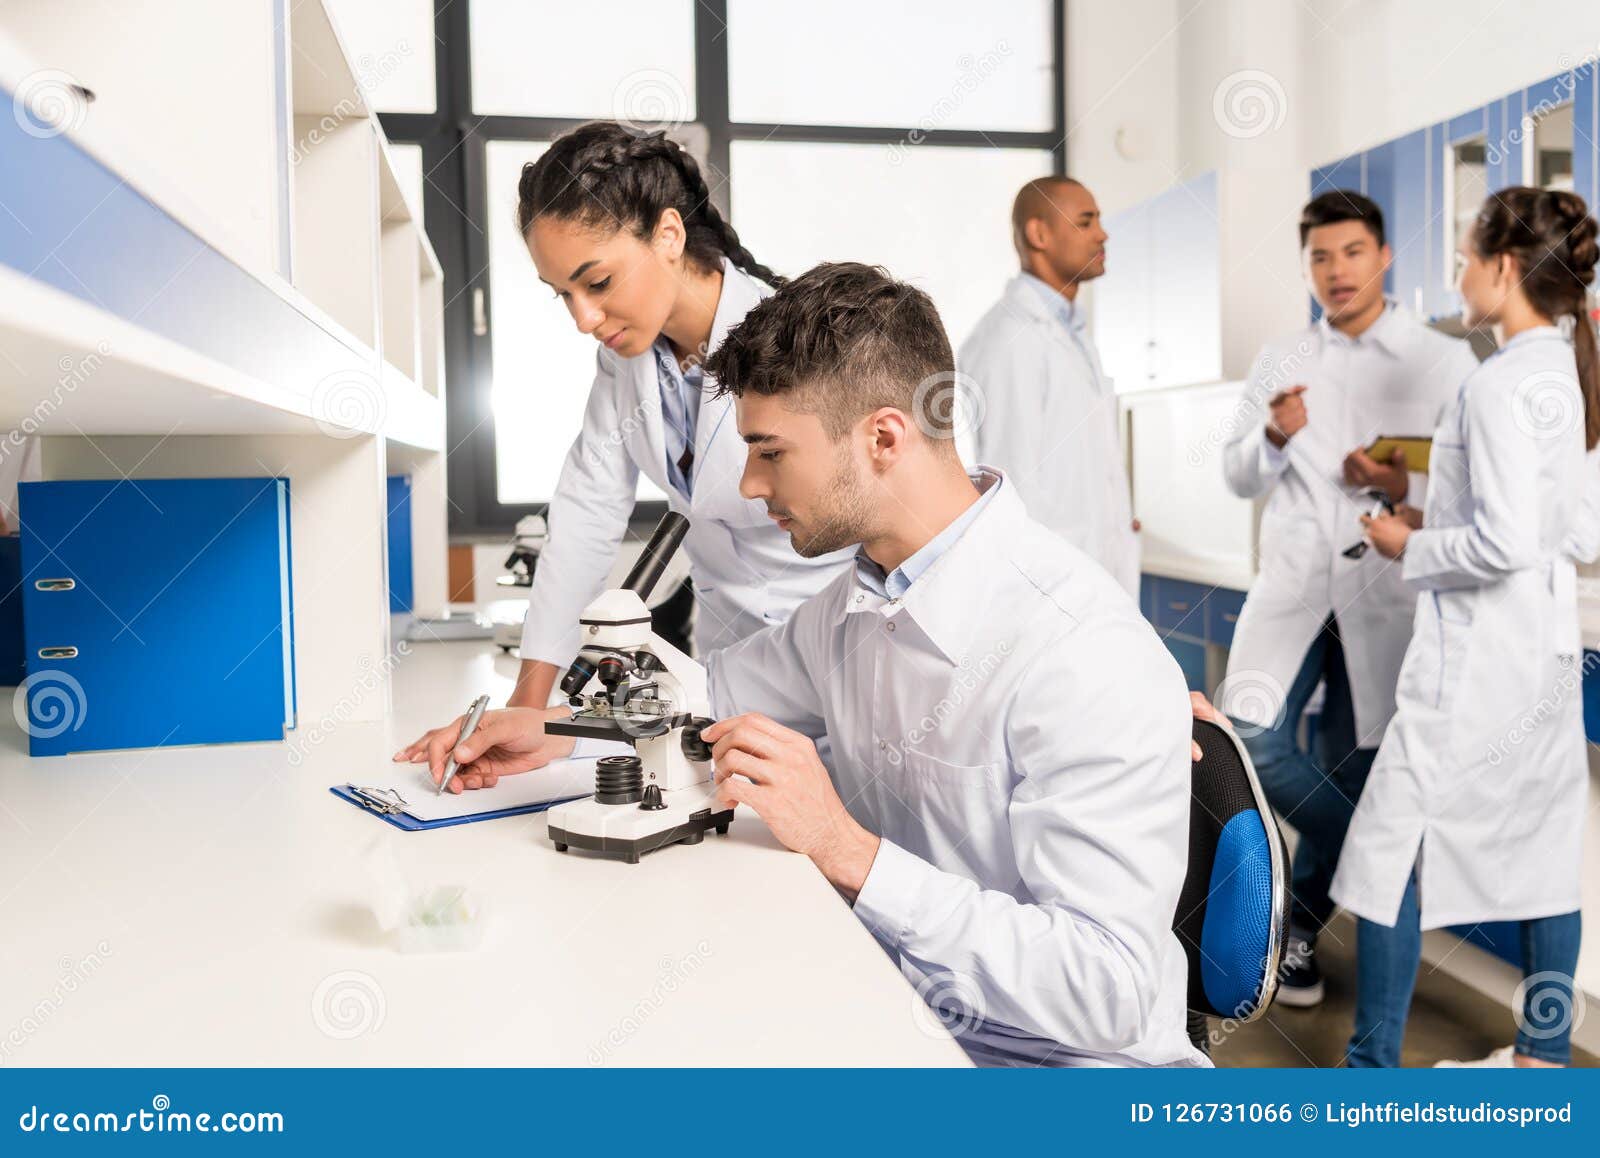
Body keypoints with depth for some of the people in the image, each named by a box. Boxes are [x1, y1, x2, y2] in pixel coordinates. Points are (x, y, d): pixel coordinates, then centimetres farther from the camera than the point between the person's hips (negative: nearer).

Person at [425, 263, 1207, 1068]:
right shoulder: (859, 599, 2)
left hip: (1045, 1062, -6)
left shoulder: (1087, 658, -26)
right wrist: (549, 733, 8)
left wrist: (846, 849, -29)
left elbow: (1107, 991, -27)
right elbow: (720, 694, 20)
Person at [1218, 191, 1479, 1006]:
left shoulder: (1444, 363, 2)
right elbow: (1239, 479, 10)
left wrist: (1407, 489, -16)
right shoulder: (1279, 362, 10)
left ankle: (1297, 926, 30)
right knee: (1252, 738, -16)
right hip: (1291, 583, 2)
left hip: (1385, 596, -1)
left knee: (1348, 773, 6)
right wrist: (1274, 436, -10)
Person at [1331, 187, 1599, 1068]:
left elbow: (1503, 543, -24)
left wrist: (1411, 548, -9)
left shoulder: (1501, 384, -18)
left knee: (1389, 846, 0)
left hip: (1480, 655, -10)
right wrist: (1424, 492, 13)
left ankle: (1372, 1064, 10)